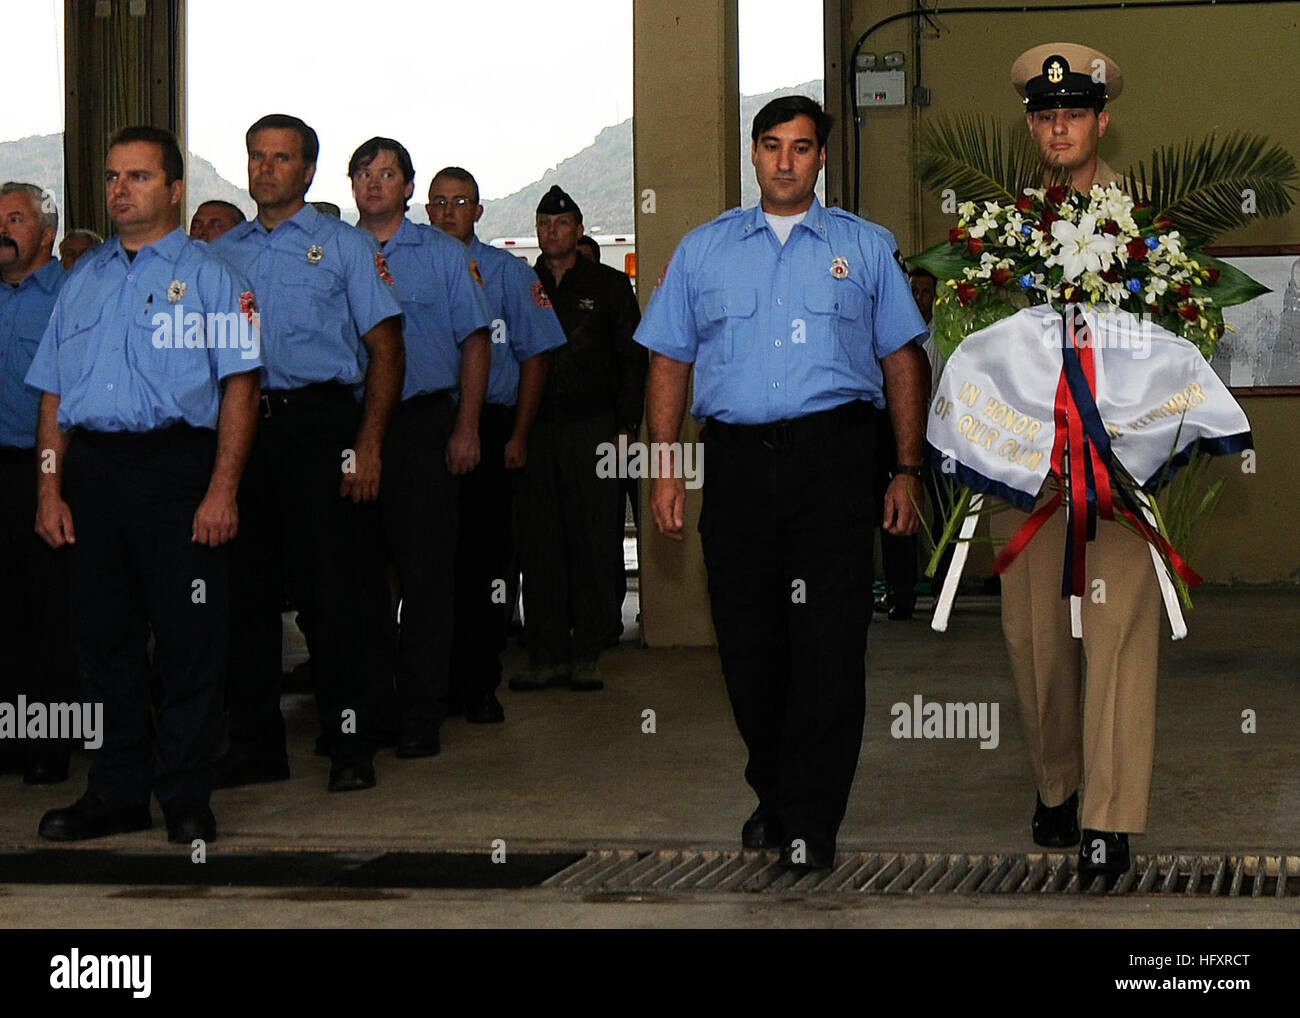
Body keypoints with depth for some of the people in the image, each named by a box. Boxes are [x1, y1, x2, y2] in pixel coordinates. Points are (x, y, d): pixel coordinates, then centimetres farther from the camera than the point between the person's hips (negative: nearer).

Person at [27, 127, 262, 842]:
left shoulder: (208, 276, 5)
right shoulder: (82, 281, 19)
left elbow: (239, 385, -3)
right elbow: (53, 393, 17)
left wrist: (222, 489, -13)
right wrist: (50, 490, 6)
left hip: (176, 466, -4)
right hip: (91, 471, 5)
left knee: (189, 636, -3)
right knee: (102, 632, 8)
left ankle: (185, 796, 6)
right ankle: (116, 791, 17)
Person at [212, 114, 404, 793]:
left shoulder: (346, 247, 6)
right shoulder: (221, 253, 17)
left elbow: (385, 349, 0)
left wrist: (368, 444, -10)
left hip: (321, 424, -4)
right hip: (240, 427, 4)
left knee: (335, 588, -4)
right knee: (246, 585, 6)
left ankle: (349, 745, 2)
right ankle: (255, 743, 15)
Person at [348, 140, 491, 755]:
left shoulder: (442, 254, 7)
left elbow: (474, 341, 5)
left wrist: (466, 427, -4)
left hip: (424, 424, -2)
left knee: (425, 570, -3)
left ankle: (420, 714, 1)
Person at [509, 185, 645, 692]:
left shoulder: (609, 285, 10)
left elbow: (632, 360, 7)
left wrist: (625, 427, -2)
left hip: (592, 428, -2)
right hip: (534, 429, 2)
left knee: (594, 541, -3)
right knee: (539, 542, 0)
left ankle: (586, 654, 2)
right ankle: (547, 655, 4)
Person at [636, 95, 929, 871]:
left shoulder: (866, 248, 12)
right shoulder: (704, 249, 16)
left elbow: (903, 361, 10)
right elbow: (670, 363, 14)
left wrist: (908, 470, 3)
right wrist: (666, 466, 4)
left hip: (836, 458, -2)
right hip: (738, 458, 2)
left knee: (828, 642, -8)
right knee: (748, 640, 5)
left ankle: (812, 822, -5)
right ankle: (773, 797, 23)